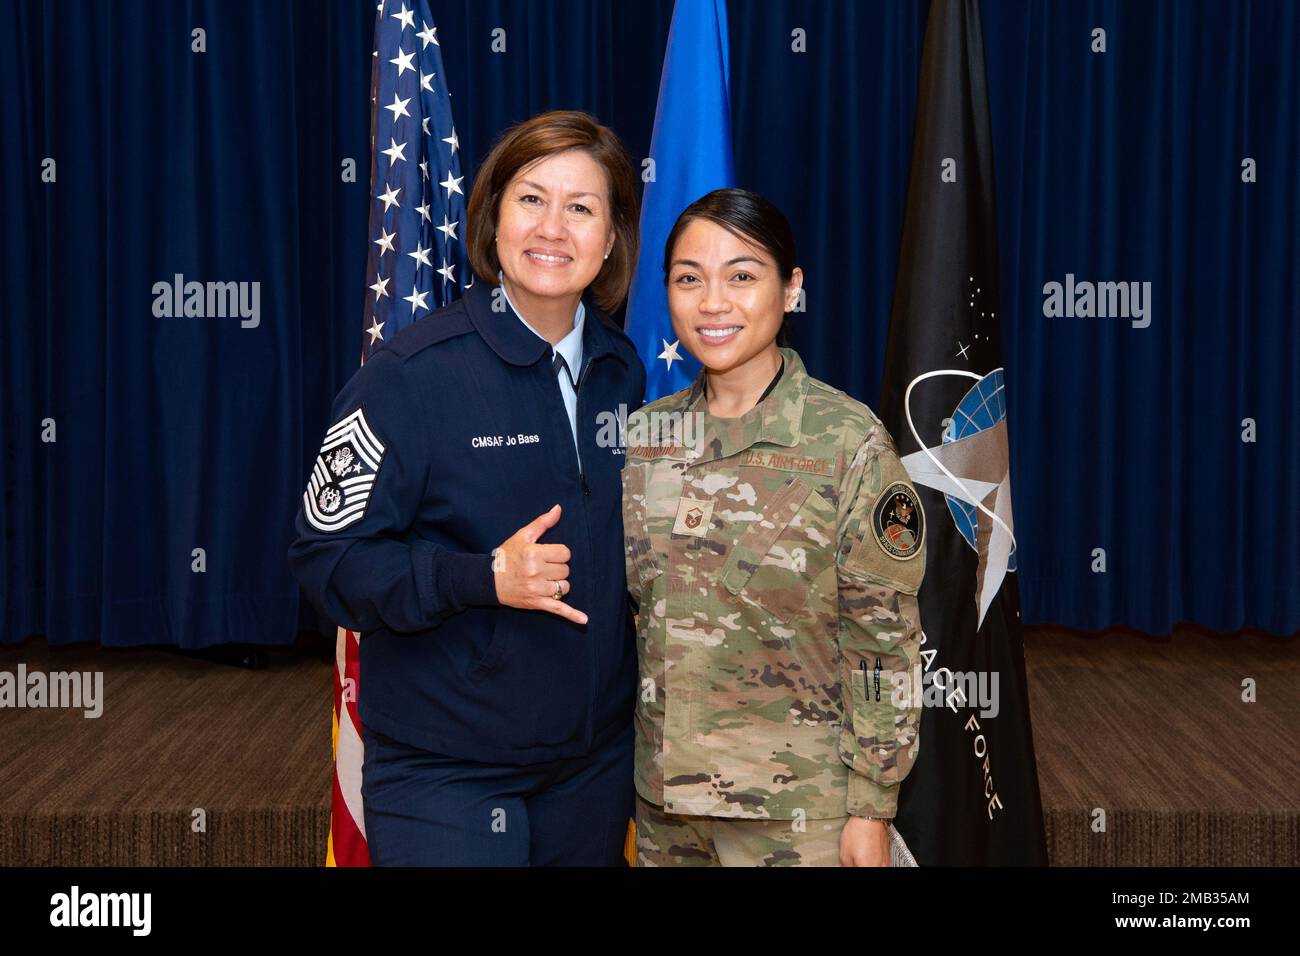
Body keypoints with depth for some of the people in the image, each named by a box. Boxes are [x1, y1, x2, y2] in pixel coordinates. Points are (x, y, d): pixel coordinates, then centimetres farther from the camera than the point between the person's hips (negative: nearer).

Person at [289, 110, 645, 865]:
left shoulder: (621, 372, 2)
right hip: (447, 776, -5)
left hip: (597, 761, 6)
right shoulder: (412, 376, -15)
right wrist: (482, 577, -26)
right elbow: (329, 558, -14)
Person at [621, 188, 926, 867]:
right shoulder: (642, 434, 2)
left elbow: (883, 641, -9)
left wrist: (871, 809, -10)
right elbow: (621, 612, 10)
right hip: (662, 795, 4)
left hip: (797, 810, -4)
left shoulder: (850, 439, -11)